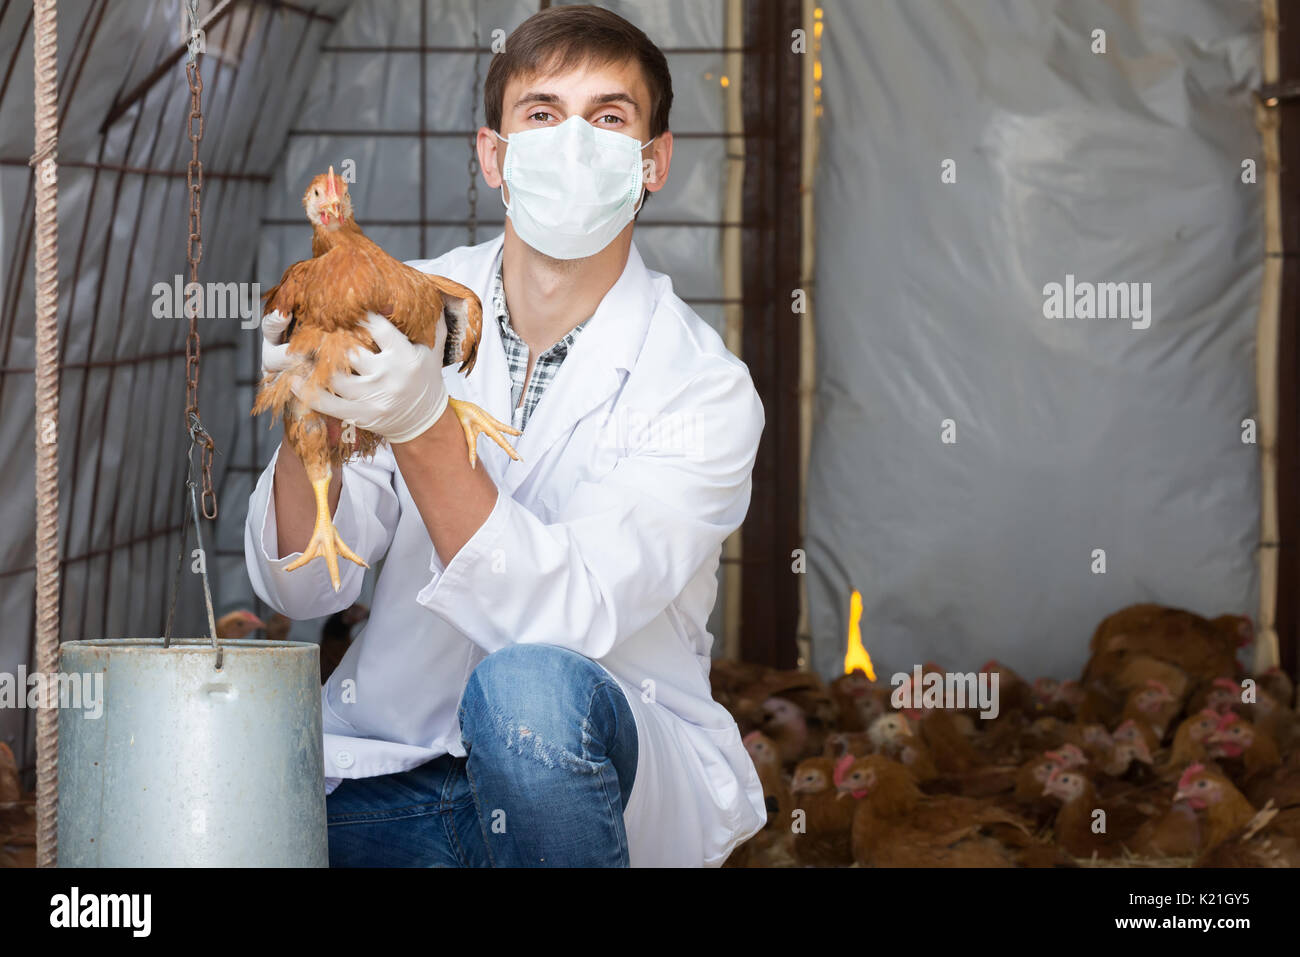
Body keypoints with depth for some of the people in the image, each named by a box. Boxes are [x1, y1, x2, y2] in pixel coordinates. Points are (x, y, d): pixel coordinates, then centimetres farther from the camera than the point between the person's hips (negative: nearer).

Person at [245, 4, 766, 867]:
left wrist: (421, 427, -36)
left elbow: (563, 618, -24)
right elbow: (301, 584, -4)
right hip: (389, 761, 2)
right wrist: (311, 423, -24)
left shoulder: (703, 389, -10)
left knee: (531, 688, -36)